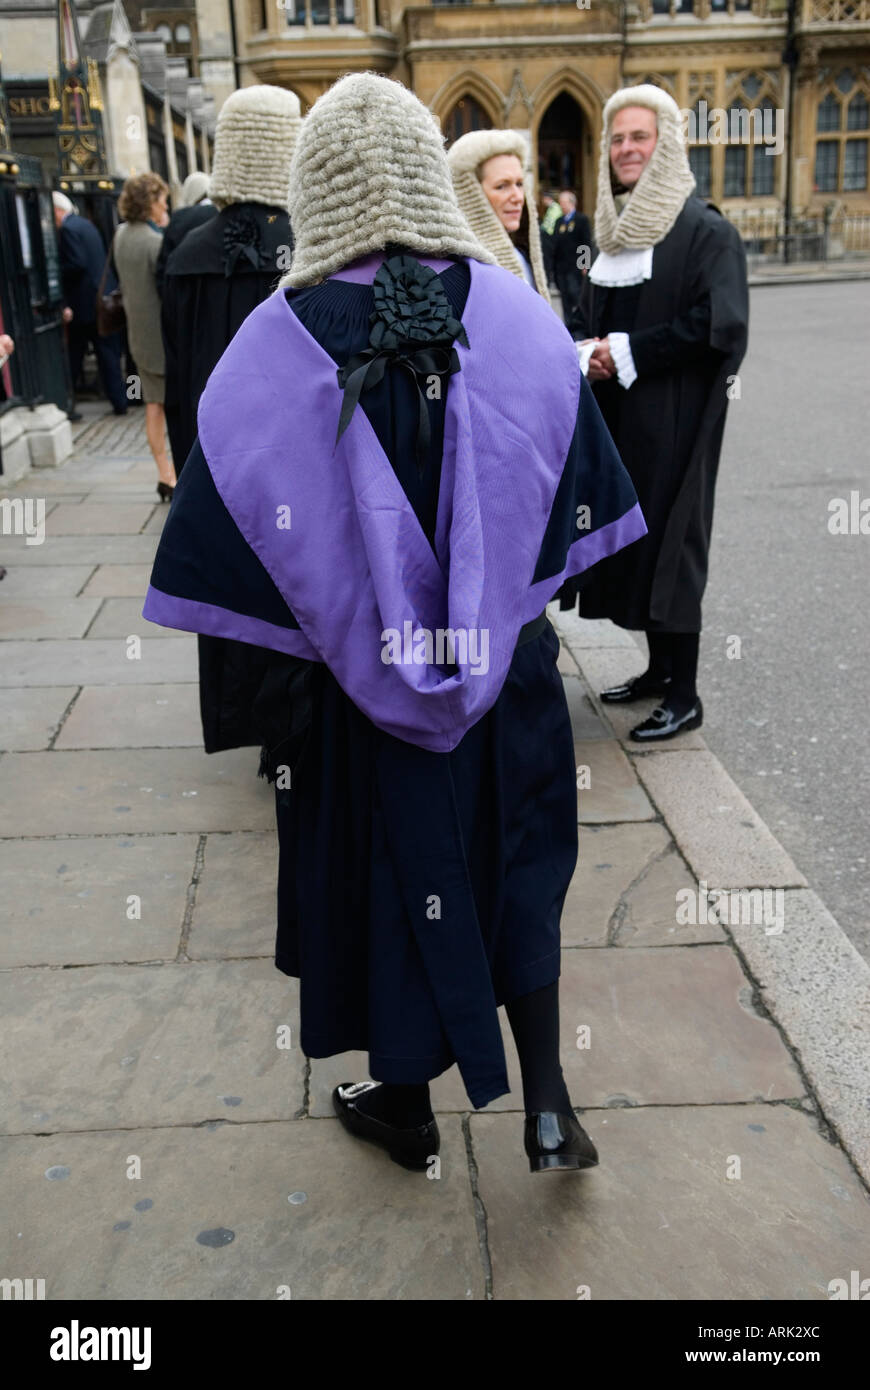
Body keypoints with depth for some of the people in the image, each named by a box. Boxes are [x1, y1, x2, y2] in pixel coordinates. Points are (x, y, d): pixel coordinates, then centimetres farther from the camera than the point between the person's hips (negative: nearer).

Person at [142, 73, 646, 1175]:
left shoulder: (274, 346, -14)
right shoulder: (517, 318, -8)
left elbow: (230, 556, -10)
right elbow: (578, 510, -1)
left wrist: (301, 638, 4)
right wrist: (505, 606, 12)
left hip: (353, 681, -1)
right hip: (504, 669, 2)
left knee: (381, 876, 17)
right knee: (514, 864, 22)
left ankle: (406, 1106, 36)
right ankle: (545, 1101, 23)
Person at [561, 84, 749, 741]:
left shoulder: (706, 231, -10)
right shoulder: (615, 229, 13)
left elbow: (721, 325, -19)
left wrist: (627, 353, -16)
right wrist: (587, 350, -1)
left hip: (672, 417, -8)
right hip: (615, 414, 8)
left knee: (667, 540, -5)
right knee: (627, 534, 11)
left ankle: (684, 696, 5)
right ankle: (661, 668, 25)